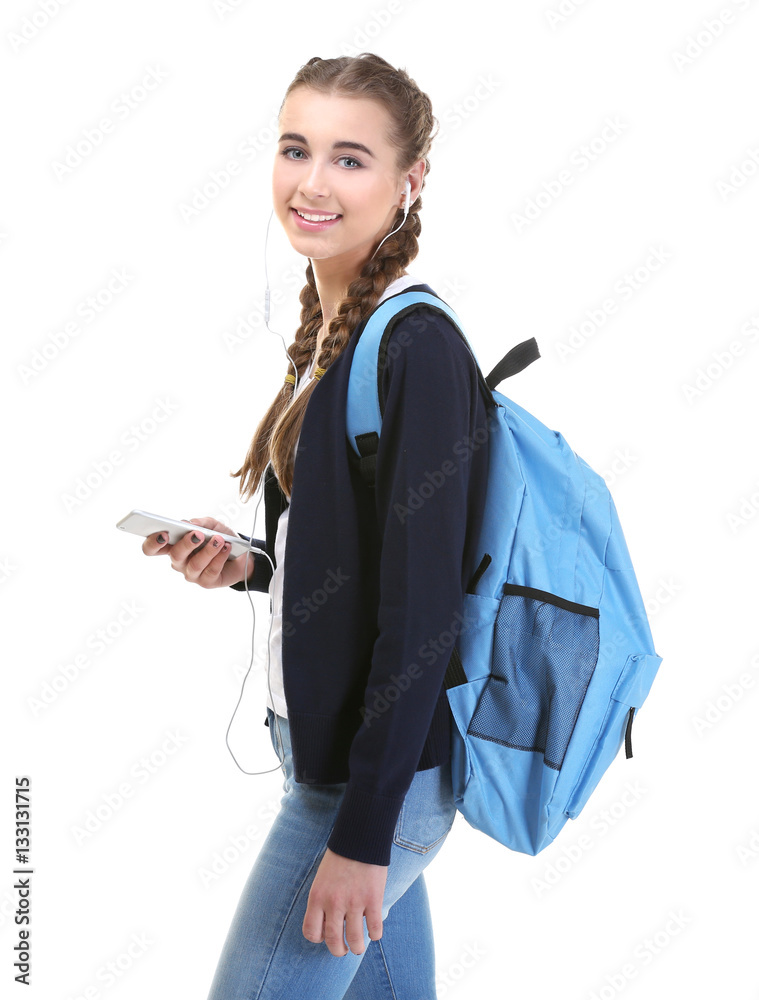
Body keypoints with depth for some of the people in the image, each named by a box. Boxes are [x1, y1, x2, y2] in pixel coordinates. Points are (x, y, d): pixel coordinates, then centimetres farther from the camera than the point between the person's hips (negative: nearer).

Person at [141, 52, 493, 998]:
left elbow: (421, 611, -21)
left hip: (375, 773, -9)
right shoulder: (329, 328, 9)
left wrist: (361, 835, -20)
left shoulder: (417, 351, -19)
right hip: (321, 740, 9)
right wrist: (246, 563, -1)